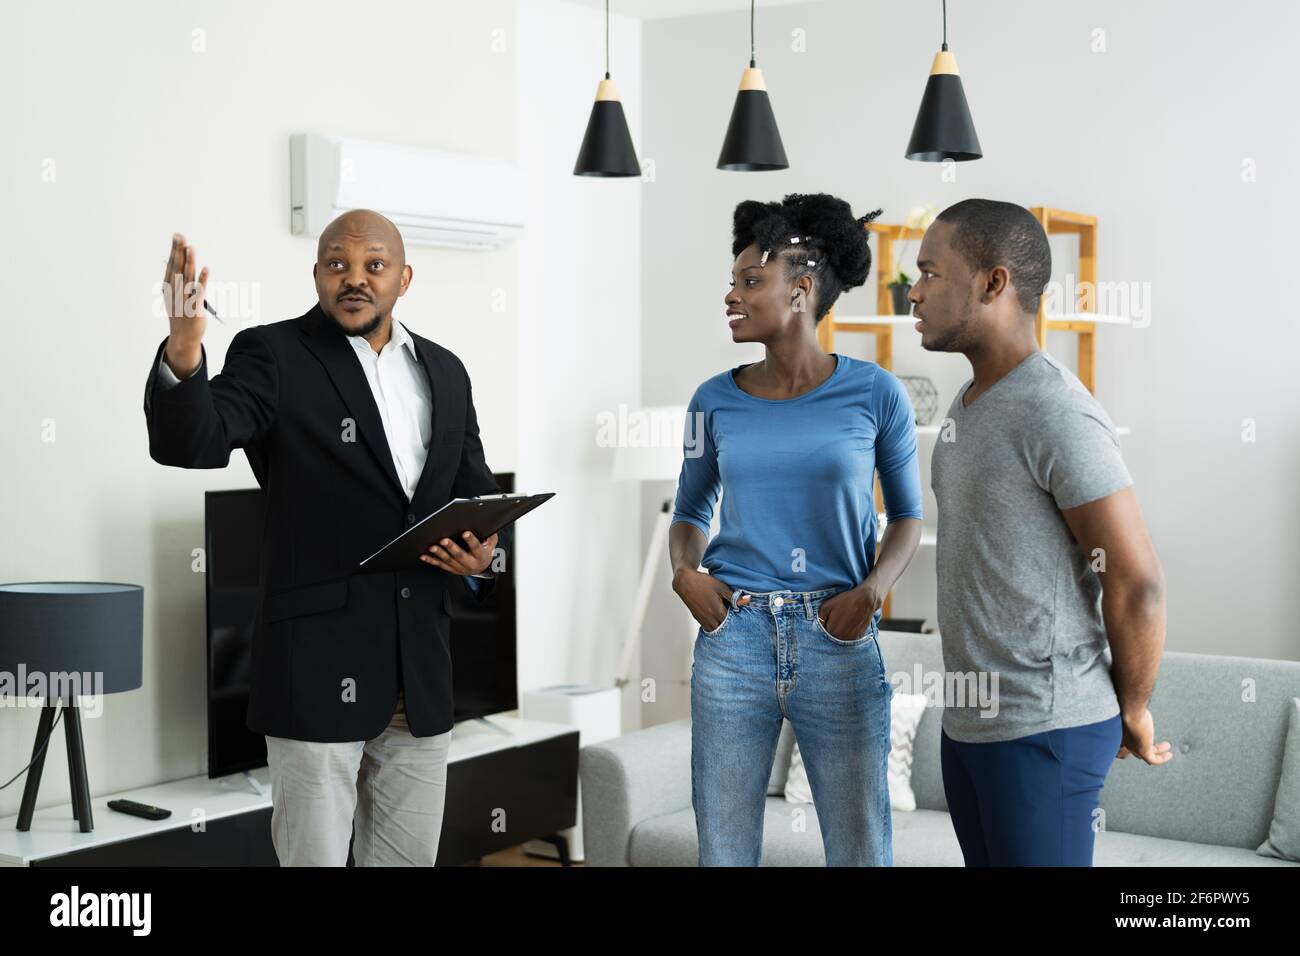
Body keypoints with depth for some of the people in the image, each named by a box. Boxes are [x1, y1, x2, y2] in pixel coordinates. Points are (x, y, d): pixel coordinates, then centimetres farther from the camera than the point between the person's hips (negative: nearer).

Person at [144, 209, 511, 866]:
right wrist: (184, 354, -40)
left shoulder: (444, 372, 11)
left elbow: (478, 493, 18)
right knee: (315, 858, 3)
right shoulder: (274, 357, -4)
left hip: (422, 672, 5)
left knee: (410, 859, 16)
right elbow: (190, 443, -20)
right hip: (317, 667, -5)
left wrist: (487, 553, -5)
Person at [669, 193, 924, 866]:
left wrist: (872, 591, -10)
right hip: (732, 638, 2)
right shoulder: (716, 401, 3)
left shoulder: (874, 393, -2)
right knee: (723, 848, 9)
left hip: (838, 642, -2)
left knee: (861, 850, 6)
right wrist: (684, 572, -5)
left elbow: (907, 515, 7)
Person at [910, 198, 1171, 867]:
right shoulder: (970, 404, 10)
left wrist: (1133, 714, -5)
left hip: (1041, 731, -9)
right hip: (969, 717, 9)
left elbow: (1138, 583, -18)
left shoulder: (1056, 415, -19)